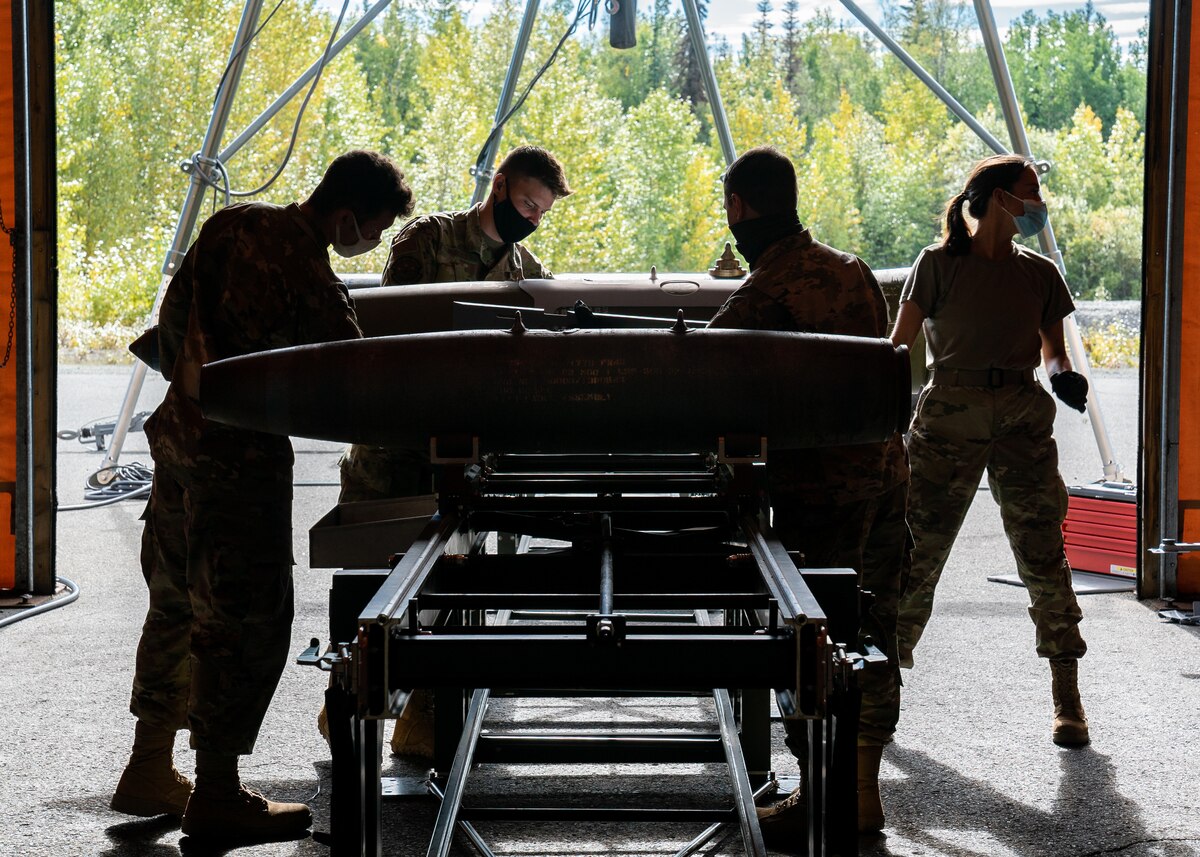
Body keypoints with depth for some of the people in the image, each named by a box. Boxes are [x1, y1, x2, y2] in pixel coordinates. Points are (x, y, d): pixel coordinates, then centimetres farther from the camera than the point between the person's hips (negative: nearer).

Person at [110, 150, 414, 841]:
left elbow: (174, 318, 15)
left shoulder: (233, 223, 6)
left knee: (178, 603, 18)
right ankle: (217, 796, 5)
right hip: (240, 458, -9)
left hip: (177, 436, 9)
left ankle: (150, 770, 28)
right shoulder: (302, 268, -19)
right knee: (248, 619, 0)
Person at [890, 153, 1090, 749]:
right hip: (949, 415, -2)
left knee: (1043, 555, -2)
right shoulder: (939, 264, 1)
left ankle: (1067, 700, 7)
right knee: (918, 554, -2)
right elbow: (899, 345, -1)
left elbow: (1053, 350, 18)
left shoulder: (1039, 275, 11)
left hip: (1022, 419, 2)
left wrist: (1063, 377, -5)